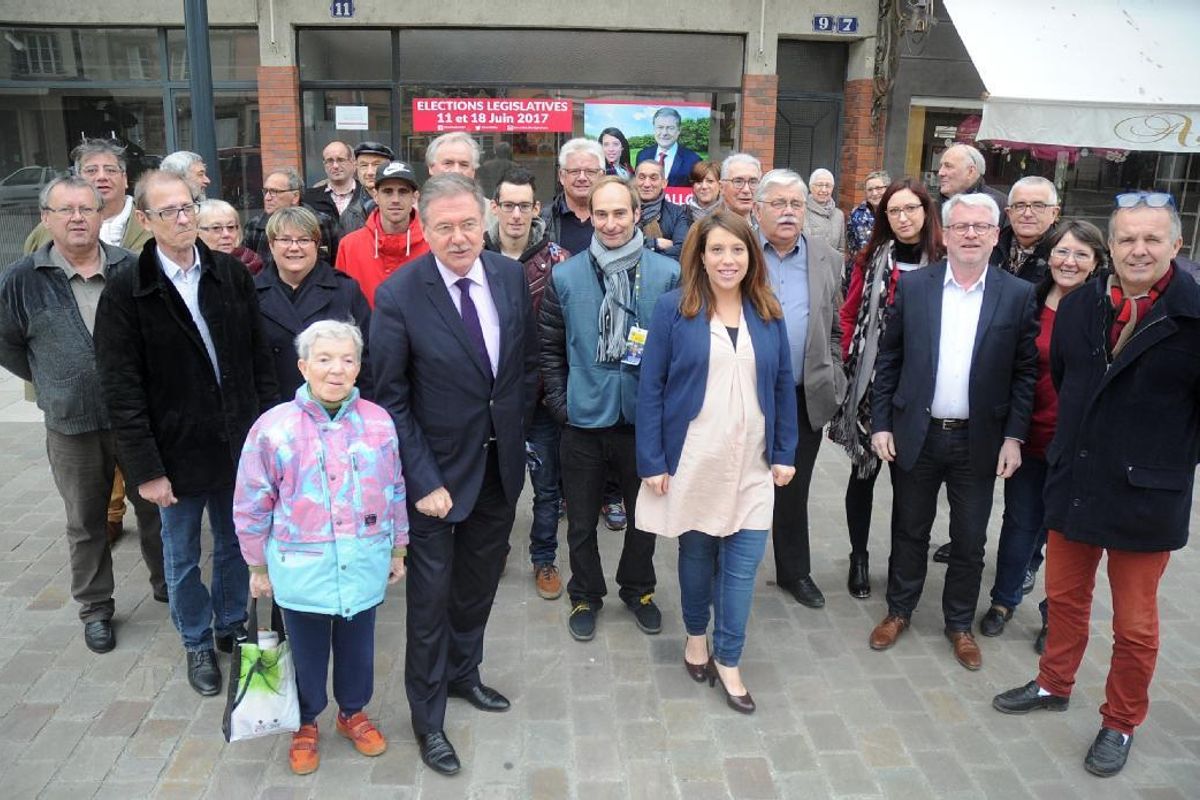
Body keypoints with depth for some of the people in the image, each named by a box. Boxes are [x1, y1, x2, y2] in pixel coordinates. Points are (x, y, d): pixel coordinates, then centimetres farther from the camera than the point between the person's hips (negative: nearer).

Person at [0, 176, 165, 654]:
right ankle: (95, 609, 28)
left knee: (154, 506, 14)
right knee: (86, 523, 13)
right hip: (71, 427, 0)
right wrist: (51, 383, 7)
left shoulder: (131, 269, -3)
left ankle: (165, 583, 35)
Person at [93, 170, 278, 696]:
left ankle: (231, 626, 41)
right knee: (182, 559, 15)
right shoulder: (124, 292, -10)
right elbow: (121, 390, -11)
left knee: (235, 546, 19)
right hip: (177, 451, -2)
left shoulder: (232, 275, -1)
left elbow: (260, 358, 3)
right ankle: (197, 644, 36)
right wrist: (146, 469, -13)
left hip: (238, 444, 3)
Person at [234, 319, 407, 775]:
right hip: (303, 568, -1)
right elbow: (252, 506, -2)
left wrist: (398, 550, 12)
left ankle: (353, 712, 45)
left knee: (357, 647, 19)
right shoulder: (273, 428, -12)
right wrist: (258, 568, 4)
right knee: (307, 653, 16)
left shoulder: (379, 423, -6)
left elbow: (395, 491, 6)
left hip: (364, 565, 2)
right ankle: (306, 723, 41)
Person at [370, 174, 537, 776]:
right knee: (431, 595, 8)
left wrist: (515, 426, 6)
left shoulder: (512, 276, -4)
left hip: (500, 463, 5)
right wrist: (423, 480, -16)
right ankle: (427, 716, 28)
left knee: (479, 582, 21)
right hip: (437, 469, -4)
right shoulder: (398, 295, -17)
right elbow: (390, 398, -14)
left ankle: (463, 674, 45)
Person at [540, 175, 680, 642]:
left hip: (644, 418, 0)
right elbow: (550, 348, 4)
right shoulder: (565, 276, -2)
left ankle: (638, 590, 40)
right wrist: (560, 403, -2)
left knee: (644, 516, 17)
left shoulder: (668, 274, -5)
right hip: (584, 419, 0)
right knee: (581, 520, 14)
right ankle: (585, 596, 36)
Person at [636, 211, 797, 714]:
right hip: (692, 459, -2)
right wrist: (652, 461, -10)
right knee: (696, 552, 13)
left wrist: (785, 453, 4)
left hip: (750, 462, 2)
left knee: (743, 562, 3)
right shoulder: (673, 309, -7)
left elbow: (783, 386, 8)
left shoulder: (767, 313, 4)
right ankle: (696, 636, 38)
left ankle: (728, 662, 20)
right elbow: (651, 387, -7)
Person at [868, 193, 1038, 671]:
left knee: (969, 541, 12)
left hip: (979, 441, 0)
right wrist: (881, 424, -2)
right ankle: (899, 611, 34)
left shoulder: (1018, 295, -3)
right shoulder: (913, 286, -2)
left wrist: (1014, 437, -6)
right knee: (909, 531, 15)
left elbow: (1025, 372, -1)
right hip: (915, 435, 0)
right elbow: (888, 360, 1)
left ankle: (959, 623, 31)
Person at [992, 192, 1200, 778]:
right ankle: (1055, 684, 41)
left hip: (1147, 494, -4)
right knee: (1065, 596, 20)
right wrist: (1078, 441, 13)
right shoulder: (1078, 306, 1)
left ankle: (1121, 722, 32)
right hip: (1072, 482, 4)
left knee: (1134, 623, 11)